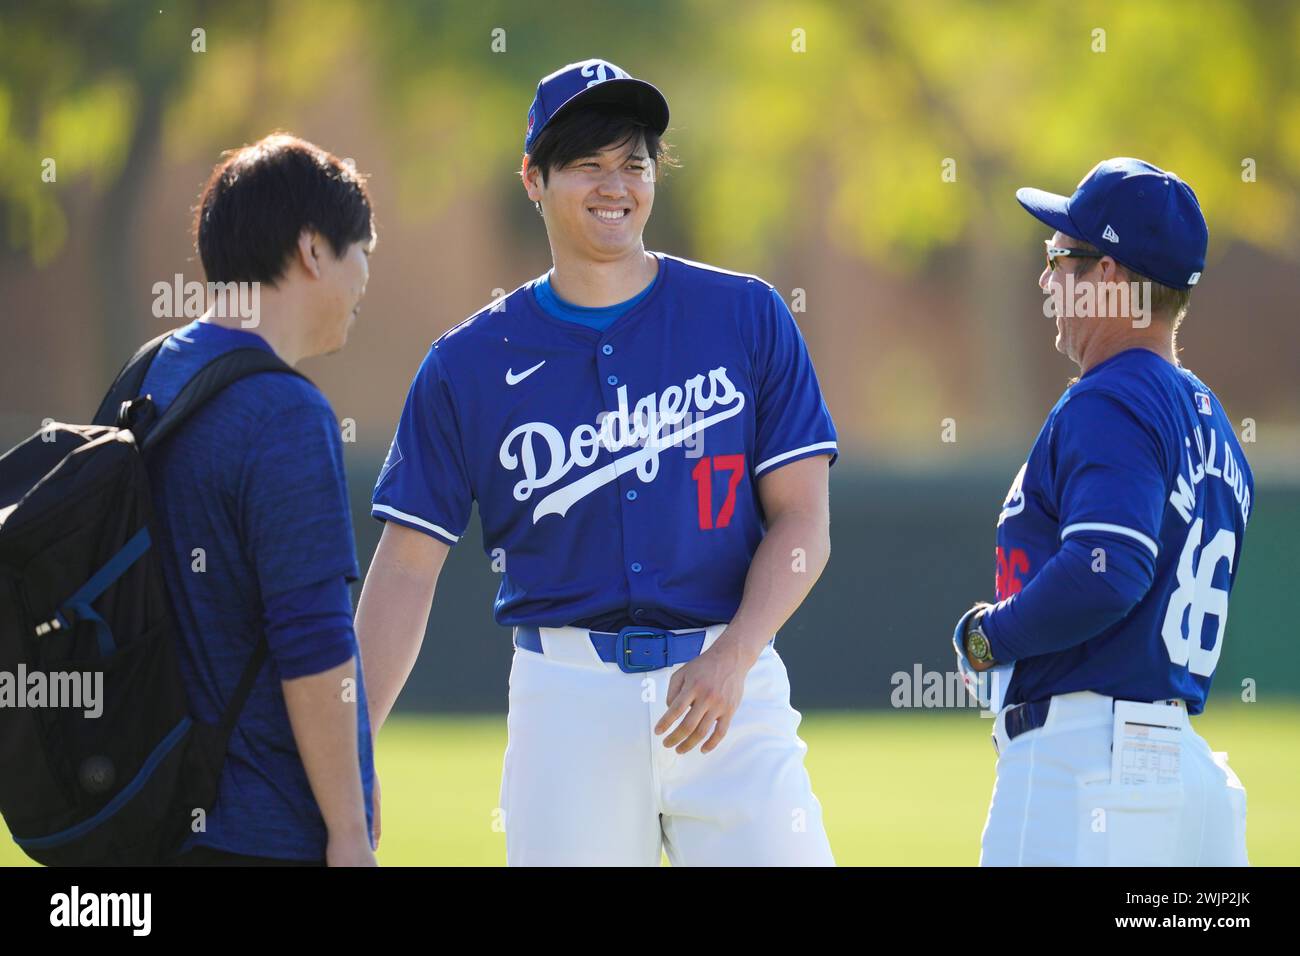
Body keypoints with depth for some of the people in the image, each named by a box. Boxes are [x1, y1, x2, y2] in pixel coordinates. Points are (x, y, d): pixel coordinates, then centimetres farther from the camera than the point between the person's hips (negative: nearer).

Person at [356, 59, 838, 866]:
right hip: (568, 698, 1)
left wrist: (733, 656, -15)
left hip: (731, 686, 0)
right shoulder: (468, 366, 5)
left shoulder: (746, 318, 5)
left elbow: (803, 520, 1)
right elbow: (408, 566, 4)